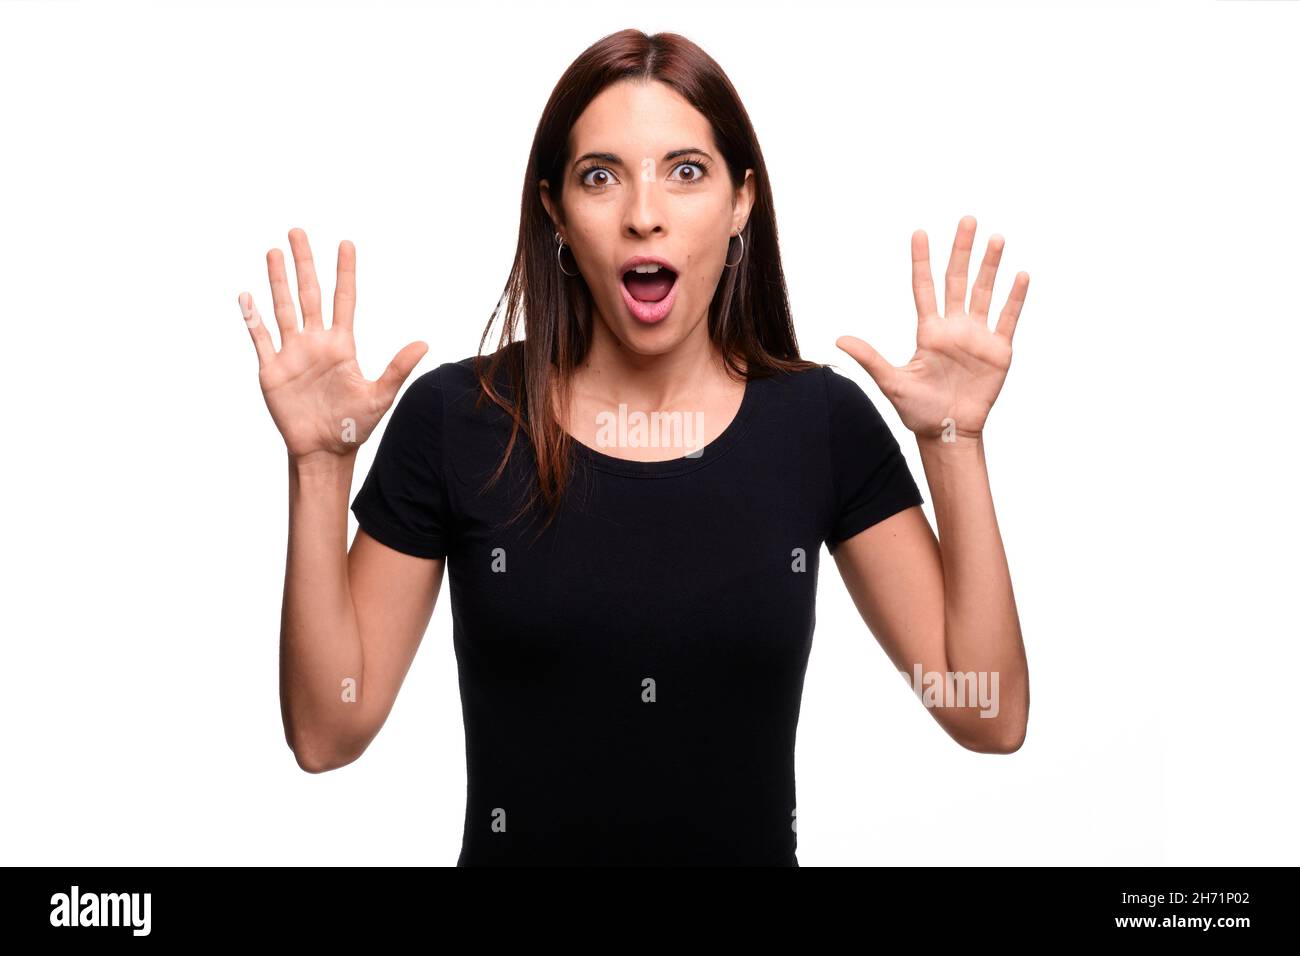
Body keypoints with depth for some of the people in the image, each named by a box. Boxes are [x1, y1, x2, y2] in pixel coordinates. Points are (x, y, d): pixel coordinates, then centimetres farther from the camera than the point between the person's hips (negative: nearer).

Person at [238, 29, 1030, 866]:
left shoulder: (823, 422, -9)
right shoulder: (452, 418, -12)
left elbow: (989, 717, -11)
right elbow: (328, 732, -11)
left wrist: (954, 442, -18)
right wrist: (320, 463, -21)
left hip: (757, 845, 1)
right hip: (513, 846, -1)